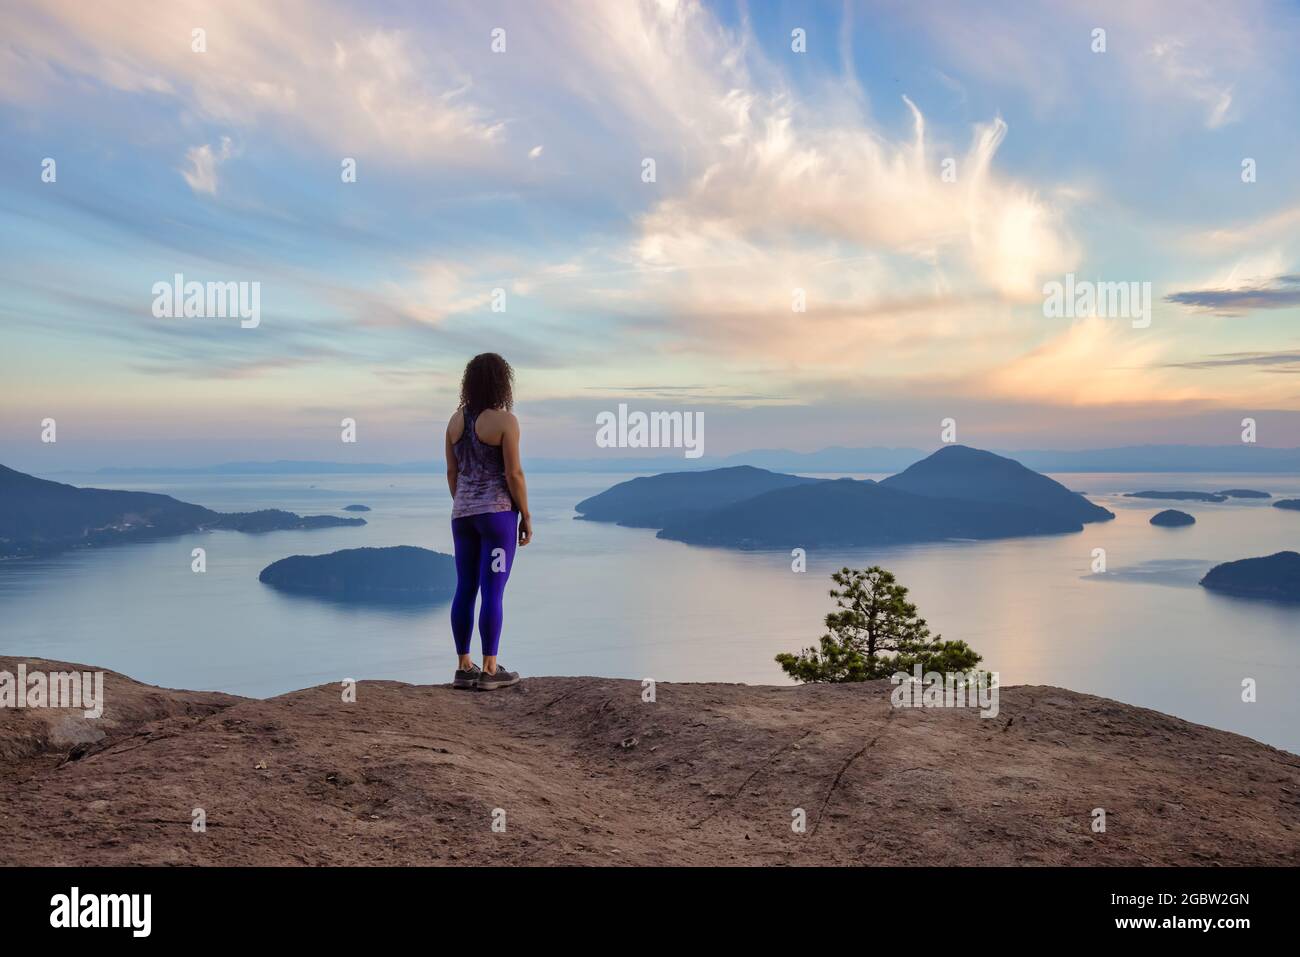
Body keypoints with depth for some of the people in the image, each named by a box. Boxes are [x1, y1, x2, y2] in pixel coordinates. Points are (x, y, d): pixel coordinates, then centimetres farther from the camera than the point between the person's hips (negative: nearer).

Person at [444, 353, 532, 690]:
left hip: (464, 513, 6)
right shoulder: (505, 421, -12)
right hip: (497, 513, -6)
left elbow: (452, 472, 10)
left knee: (466, 590, 10)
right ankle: (489, 671, 1)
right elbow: (514, 474, -14)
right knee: (493, 592, -2)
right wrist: (526, 516, -4)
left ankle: (463, 668, 13)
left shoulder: (456, 419, 6)